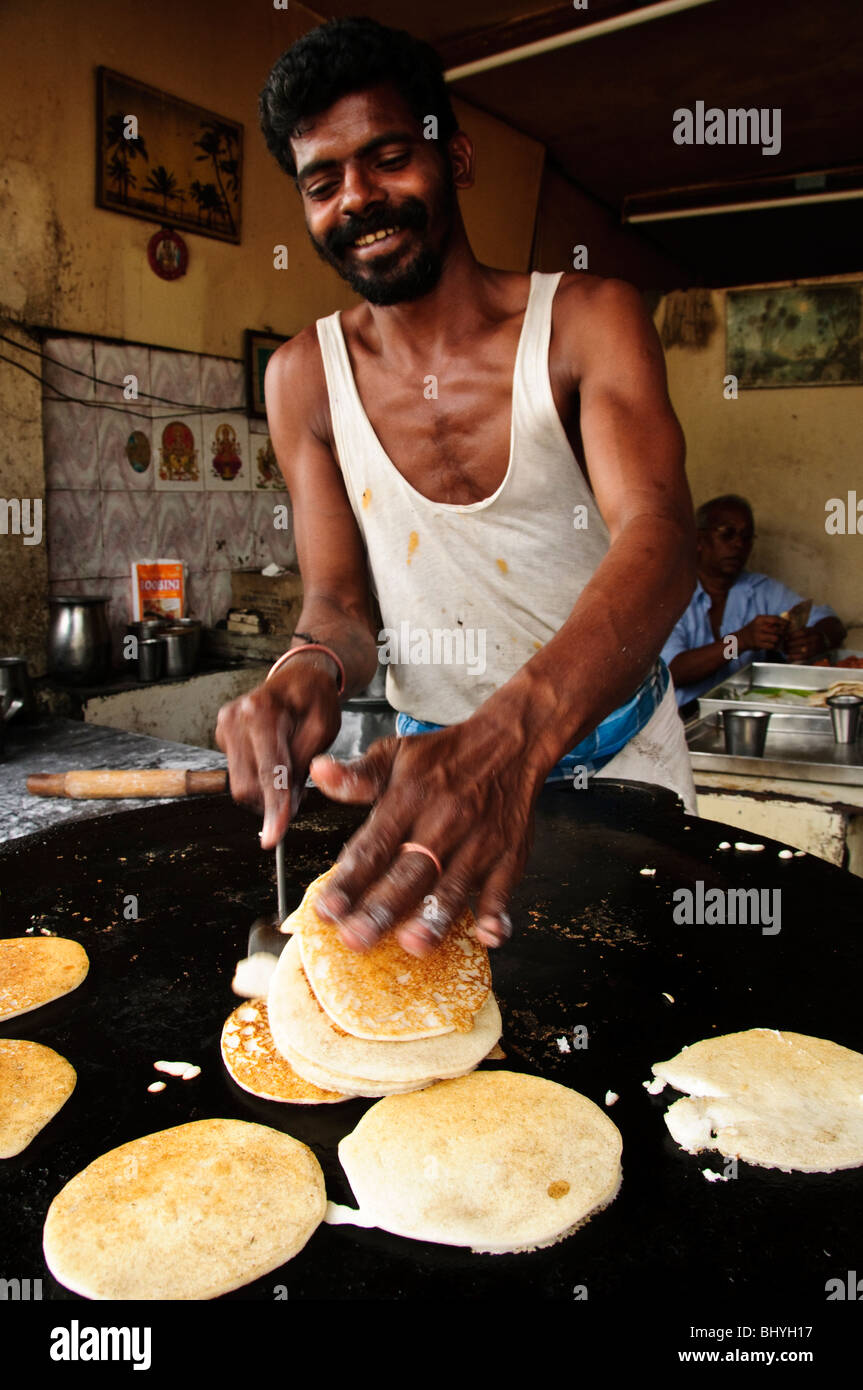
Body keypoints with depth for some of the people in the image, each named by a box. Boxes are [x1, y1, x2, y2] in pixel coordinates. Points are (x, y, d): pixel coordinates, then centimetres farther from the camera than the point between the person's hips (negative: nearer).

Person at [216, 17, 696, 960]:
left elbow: (658, 535, -31)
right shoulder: (304, 378, -5)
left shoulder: (588, 321, -15)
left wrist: (514, 735, -50)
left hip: (617, 748, -1)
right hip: (432, 756, 2)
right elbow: (337, 598, -6)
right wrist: (311, 668, -32)